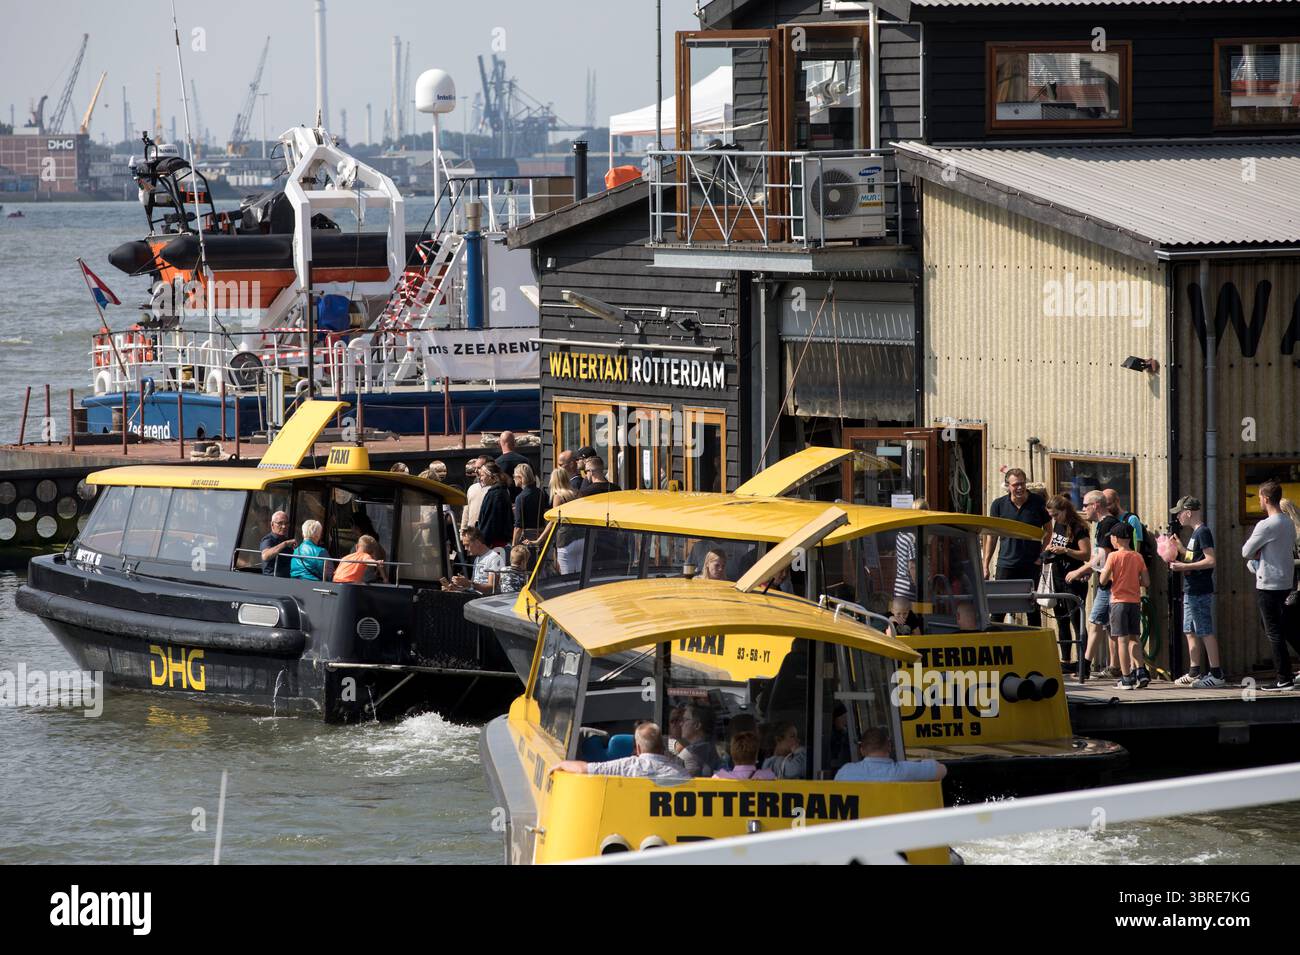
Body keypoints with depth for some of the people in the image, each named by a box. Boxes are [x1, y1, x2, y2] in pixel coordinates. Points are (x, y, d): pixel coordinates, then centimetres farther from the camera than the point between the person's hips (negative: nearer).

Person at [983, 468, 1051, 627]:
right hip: (1006, 564, 0)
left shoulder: (1038, 503, -2)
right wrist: (986, 565, 4)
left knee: (1033, 610, 7)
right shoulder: (999, 505, 0)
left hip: (1031, 565, 0)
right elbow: (991, 536, 7)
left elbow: (1048, 530, 9)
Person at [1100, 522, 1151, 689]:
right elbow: (1146, 582, 3)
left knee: (1123, 639, -3)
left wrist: (1104, 572, 10)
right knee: (1134, 638, 16)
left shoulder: (1114, 556, -8)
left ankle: (1126, 678, -4)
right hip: (1135, 601, 4)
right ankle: (1140, 671, 6)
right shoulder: (1138, 557, 4)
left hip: (1119, 601, -4)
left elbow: (1103, 581, -11)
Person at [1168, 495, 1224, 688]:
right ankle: (1194, 673, 21)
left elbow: (1210, 560, -21)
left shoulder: (1203, 532, -13)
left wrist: (1184, 567, -19)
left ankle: (1216, 674, -9)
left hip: (1200, 592, -11)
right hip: (1191, 591, 11)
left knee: (1206, 632, -9)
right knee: (1190, 632, 14)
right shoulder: (1195, 533, 17)